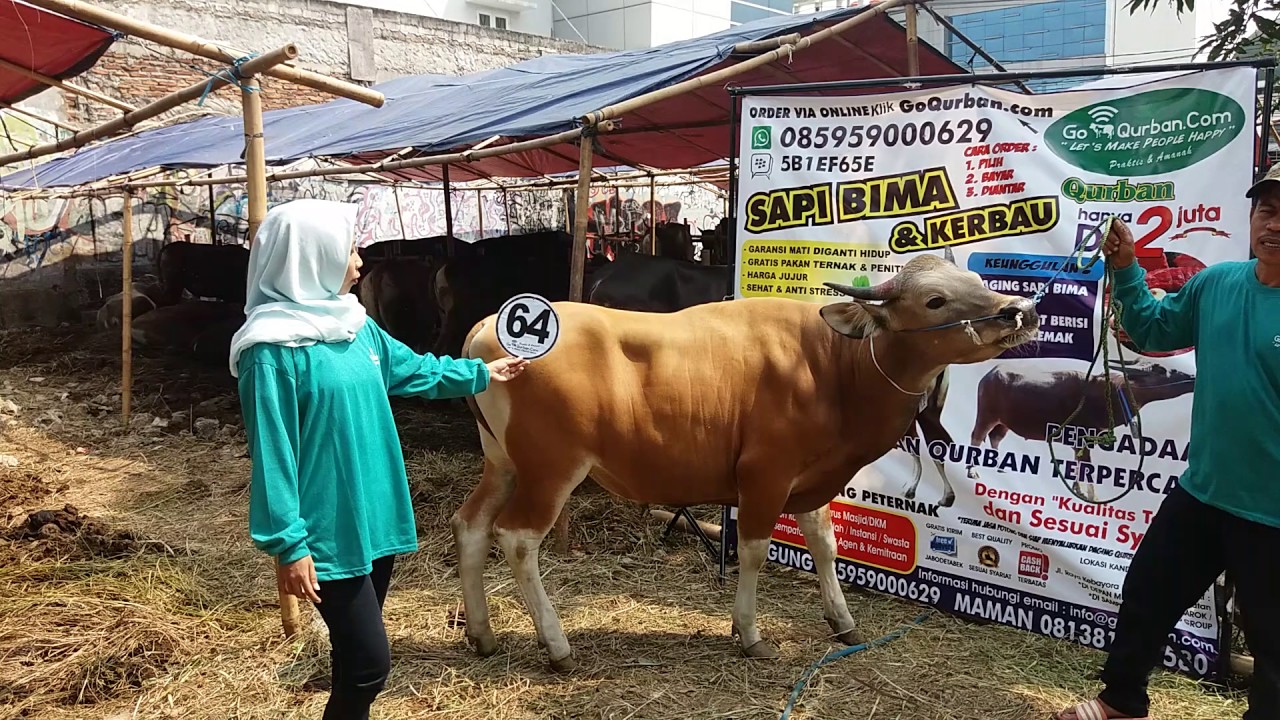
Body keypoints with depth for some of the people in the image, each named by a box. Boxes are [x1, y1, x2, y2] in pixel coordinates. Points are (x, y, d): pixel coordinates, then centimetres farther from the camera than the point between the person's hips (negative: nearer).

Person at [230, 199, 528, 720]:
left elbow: (412, 369, 24)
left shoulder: (355, 325, 7)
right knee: (369, 662, -5)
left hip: (374, 517, 8)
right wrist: (287, 544, -17)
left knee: (357, 656, 17)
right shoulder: (274, 349, -17)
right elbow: (272, 453, -17)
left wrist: (481, 373, 32)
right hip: (329, 531, -8)